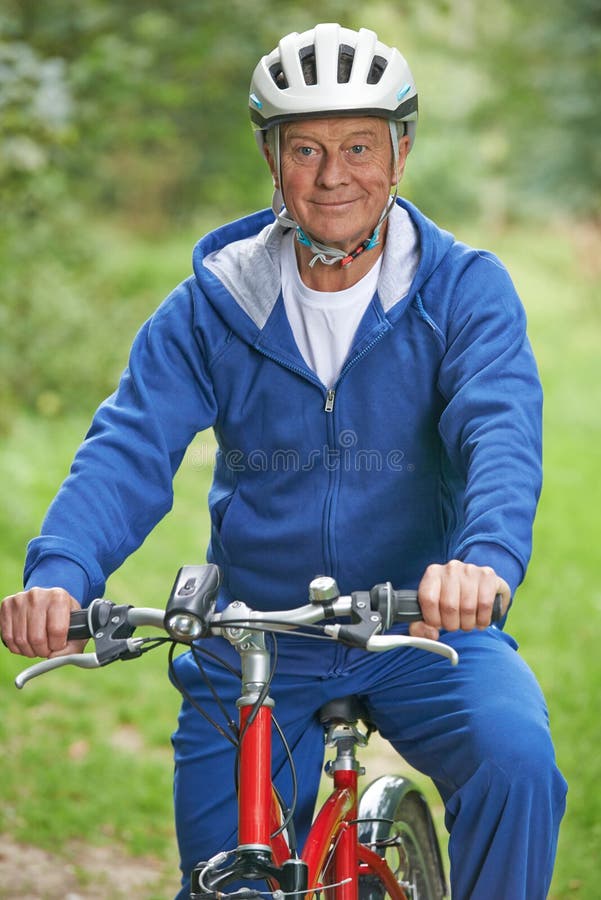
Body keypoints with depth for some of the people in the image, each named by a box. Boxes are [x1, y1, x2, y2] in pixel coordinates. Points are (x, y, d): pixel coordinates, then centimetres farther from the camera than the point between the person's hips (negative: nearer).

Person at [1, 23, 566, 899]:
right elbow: (130, 447, -13)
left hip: (423, 633, -2)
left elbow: (501, 434, -22)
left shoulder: (466, 289, -6)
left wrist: (485, 559, -45)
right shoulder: (213, 304, -2)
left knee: (516, 761, -29)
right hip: (254, 642, 2)